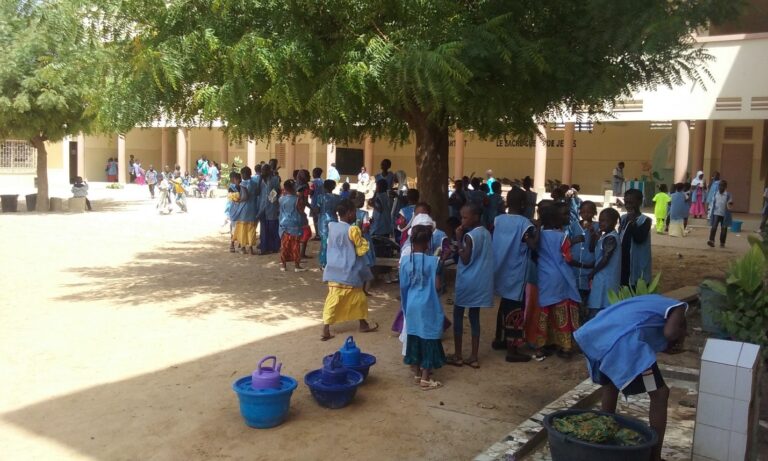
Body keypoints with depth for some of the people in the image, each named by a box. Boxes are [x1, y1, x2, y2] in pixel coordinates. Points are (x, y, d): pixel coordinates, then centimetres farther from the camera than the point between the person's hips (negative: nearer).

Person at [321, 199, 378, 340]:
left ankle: (326, 330, -3)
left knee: (333, 300, 4)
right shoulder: (353, 230, -17)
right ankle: (363, 324, 30)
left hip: (334, 270, 5)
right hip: (349, 272, -5)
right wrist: (363, 240, 6)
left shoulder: (331, 226, 1)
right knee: (358, 298, 14)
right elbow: (361, 250, -11)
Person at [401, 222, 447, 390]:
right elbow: (437, 287, -12)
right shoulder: (434, 261, -14)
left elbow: (403, 287, 3)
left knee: (414, 339, 15)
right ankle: (425, 379, 8)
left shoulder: (406, 262, -3)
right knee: (428, 341, 4)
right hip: (428, 307, -4)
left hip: (412, 307, 4)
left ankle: (416, 373, 26)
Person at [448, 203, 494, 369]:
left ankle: (457, 356, 11)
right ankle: (473, 357, 13)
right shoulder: (486, 233, 8)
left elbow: (465, 260, -17)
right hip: (481, 282, 8)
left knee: (458, 315, 6)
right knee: (474, 317, 12)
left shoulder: (470, 236, -18)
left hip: (467, 282, -8)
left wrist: (459, 239, -14)